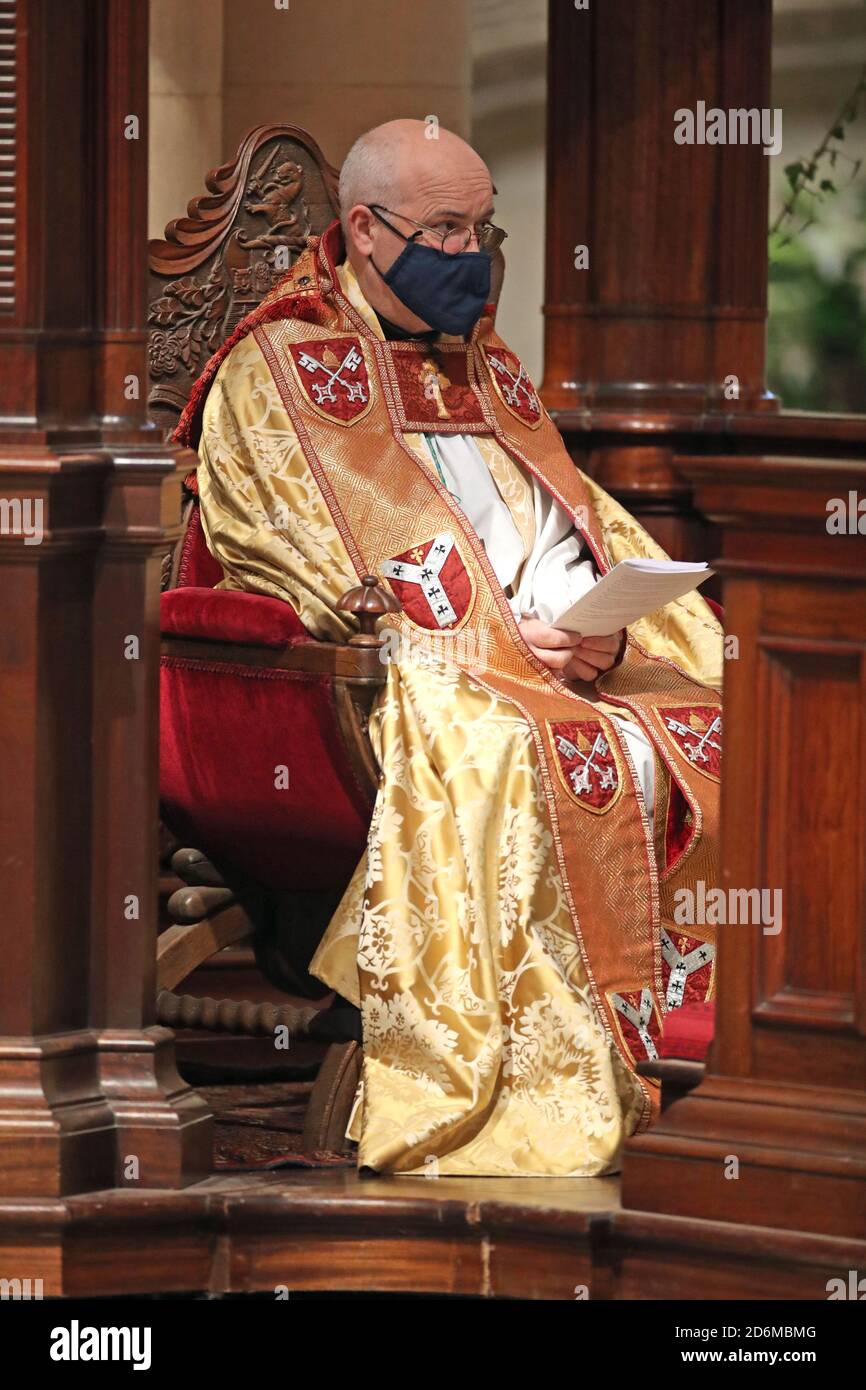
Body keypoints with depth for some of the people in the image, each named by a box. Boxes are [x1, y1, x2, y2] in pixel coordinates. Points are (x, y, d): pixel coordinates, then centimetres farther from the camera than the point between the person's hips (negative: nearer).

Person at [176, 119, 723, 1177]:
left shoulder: (489, 371, 26)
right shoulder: (273, 377, 5)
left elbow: (588, 534, 19)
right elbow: (306, 582, -6)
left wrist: (611, 634, -5)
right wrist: (493, 643, -15)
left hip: (578, 663, 6)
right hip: (413, 681, -6)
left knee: (699, 730, -21)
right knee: (504, 758, -36)